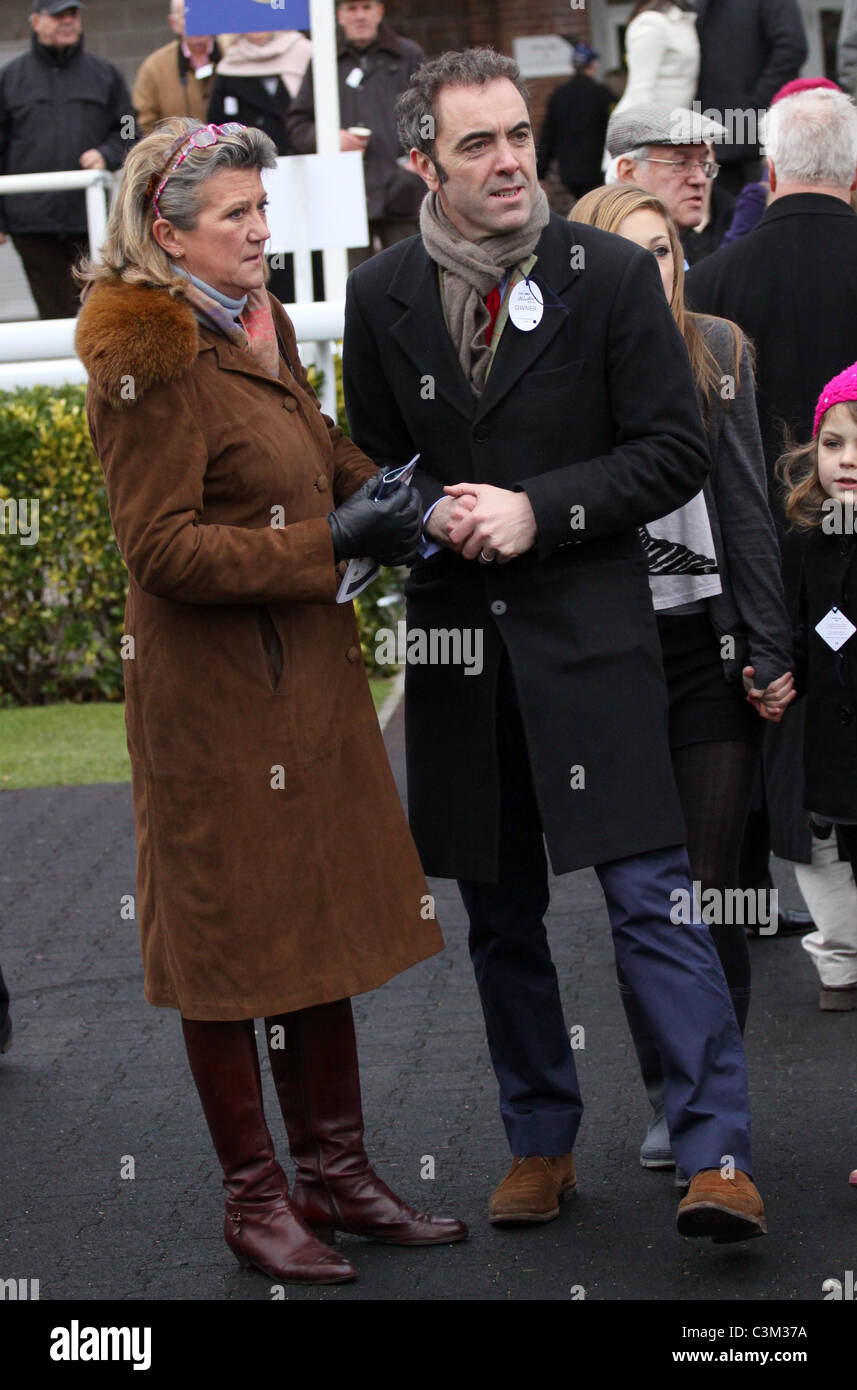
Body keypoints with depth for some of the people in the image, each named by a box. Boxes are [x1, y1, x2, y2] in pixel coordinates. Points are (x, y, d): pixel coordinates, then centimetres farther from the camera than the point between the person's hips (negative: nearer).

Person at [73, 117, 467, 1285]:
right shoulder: (151, 357, -17)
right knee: (233, 940, 2)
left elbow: (319, 450, 23)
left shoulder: (259, 326, 11)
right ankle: (254, 1199, 14)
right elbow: (163, 547, -21)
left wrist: (381, 498, 2)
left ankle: (335, 1171, 25)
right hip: (215, 694, -9)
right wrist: (330, 542, -20)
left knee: (326, 920, 14)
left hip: (307, 675, 9)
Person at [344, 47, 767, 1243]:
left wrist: (539, 512, -14)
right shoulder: (382, 297, 5)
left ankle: (719, 1157, -10)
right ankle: (541, 1143, 25)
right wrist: (434, 515, -9)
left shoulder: (613, 274, -3)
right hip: (456, 639, 4)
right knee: (500, 913, 12)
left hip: (591, 637, -3)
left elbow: (675, 453, -4)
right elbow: (373, 467, 14)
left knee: (649, 897, -11)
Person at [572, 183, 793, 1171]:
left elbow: (747, 513, 5)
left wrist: (770, 653, 3)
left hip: (707, 651, 0)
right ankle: (668, 1098, 18)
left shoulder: (716, 354, 3)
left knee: (709, 890, -1)